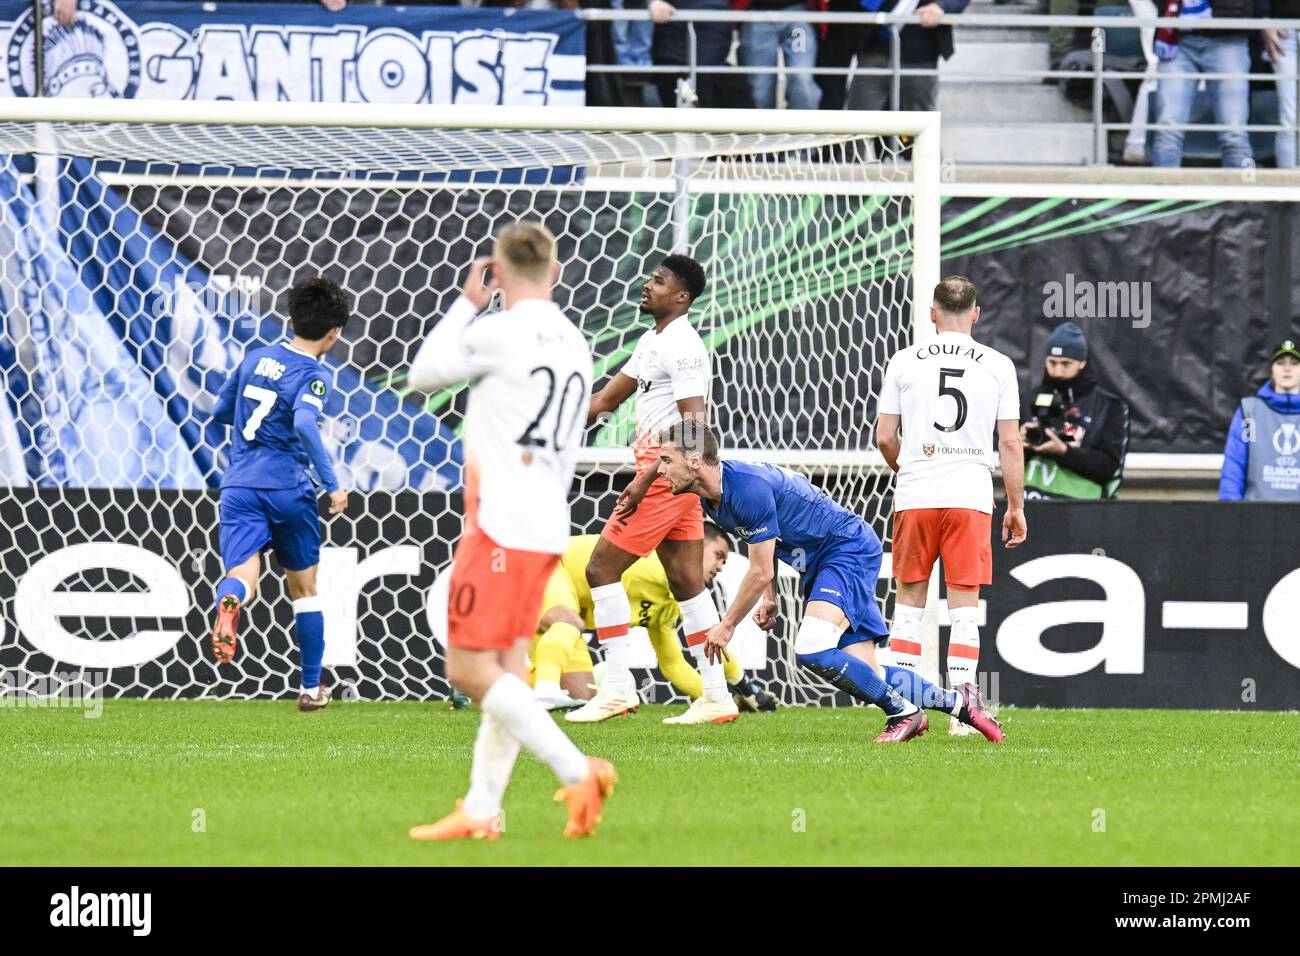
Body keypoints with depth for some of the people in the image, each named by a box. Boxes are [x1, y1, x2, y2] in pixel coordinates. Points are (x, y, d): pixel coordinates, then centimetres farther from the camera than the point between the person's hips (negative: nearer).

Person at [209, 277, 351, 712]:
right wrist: (332, 484, -21)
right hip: (288, 488, -3)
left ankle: (229, 602, -53)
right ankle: (311, 687, 24)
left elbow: (220, 411, 24)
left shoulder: (256, 358, 12)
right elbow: (304, 425, -25)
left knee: (242, 575, -14)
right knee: (303, 587, 16)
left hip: (239, 485, 3)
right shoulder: (312, 375, -6)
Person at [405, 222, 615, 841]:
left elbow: (424, 374, 5)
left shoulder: (498, 331, -11)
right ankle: (480, 812, 9)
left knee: (470, 670, -8)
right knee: (506, 670, 10)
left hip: (500, 524, -8)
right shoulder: (575, 346, 14)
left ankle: (577, 771, -17)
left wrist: (466, 304, 14)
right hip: (548, 529, 8)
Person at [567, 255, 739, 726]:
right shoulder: (653, 341, 17)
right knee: (686, 581, 8)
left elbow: (693, 425, -21)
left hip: (665, 474, -10)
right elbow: (608, 398, 25)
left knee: (602, 568, -7)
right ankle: (716, 696, 8)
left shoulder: (682, 347, -15)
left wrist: (645, 480, -23)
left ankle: (617, 687, -8)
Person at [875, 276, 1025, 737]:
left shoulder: (904, 361, 3)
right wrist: (1016, 506, 10)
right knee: (964, 608, 2)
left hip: (915, 496, 1)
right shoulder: (998, 366, 2)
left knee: (909, 603, 9)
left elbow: (884, 438, 6)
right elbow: (1010, 444, 2)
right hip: (971, 498, -1)